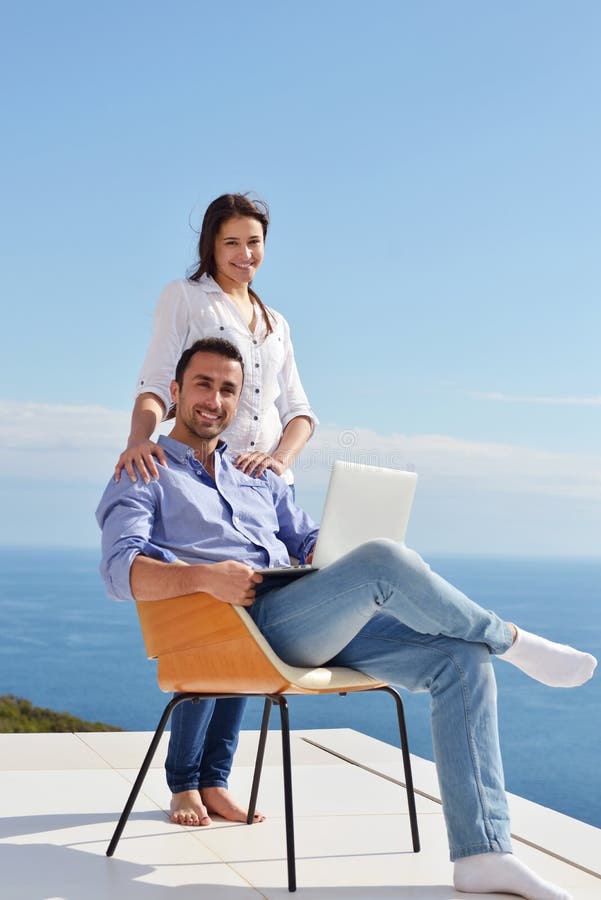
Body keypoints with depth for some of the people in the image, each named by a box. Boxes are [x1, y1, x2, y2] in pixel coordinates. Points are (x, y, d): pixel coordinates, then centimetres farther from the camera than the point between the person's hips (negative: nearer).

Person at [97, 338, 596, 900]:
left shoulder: (259, 479, 31)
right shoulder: (144, 479, 10)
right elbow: (122, 571, -7)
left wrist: (330, 557, 0)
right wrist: (204, 576, -26)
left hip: (315, 626, 7)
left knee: (462, 661, -13)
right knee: (386, 562, -30)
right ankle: (510, 641, -4)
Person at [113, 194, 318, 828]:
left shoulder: (275, 323, 22)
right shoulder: (184, 298, 7)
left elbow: (299, 411, 15)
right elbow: (155, 385, -5)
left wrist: (279, 456, -8)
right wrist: (139, 439, -26)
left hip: (267, 483, 5)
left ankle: (215, 780, 8)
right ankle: (183, 782, 1)